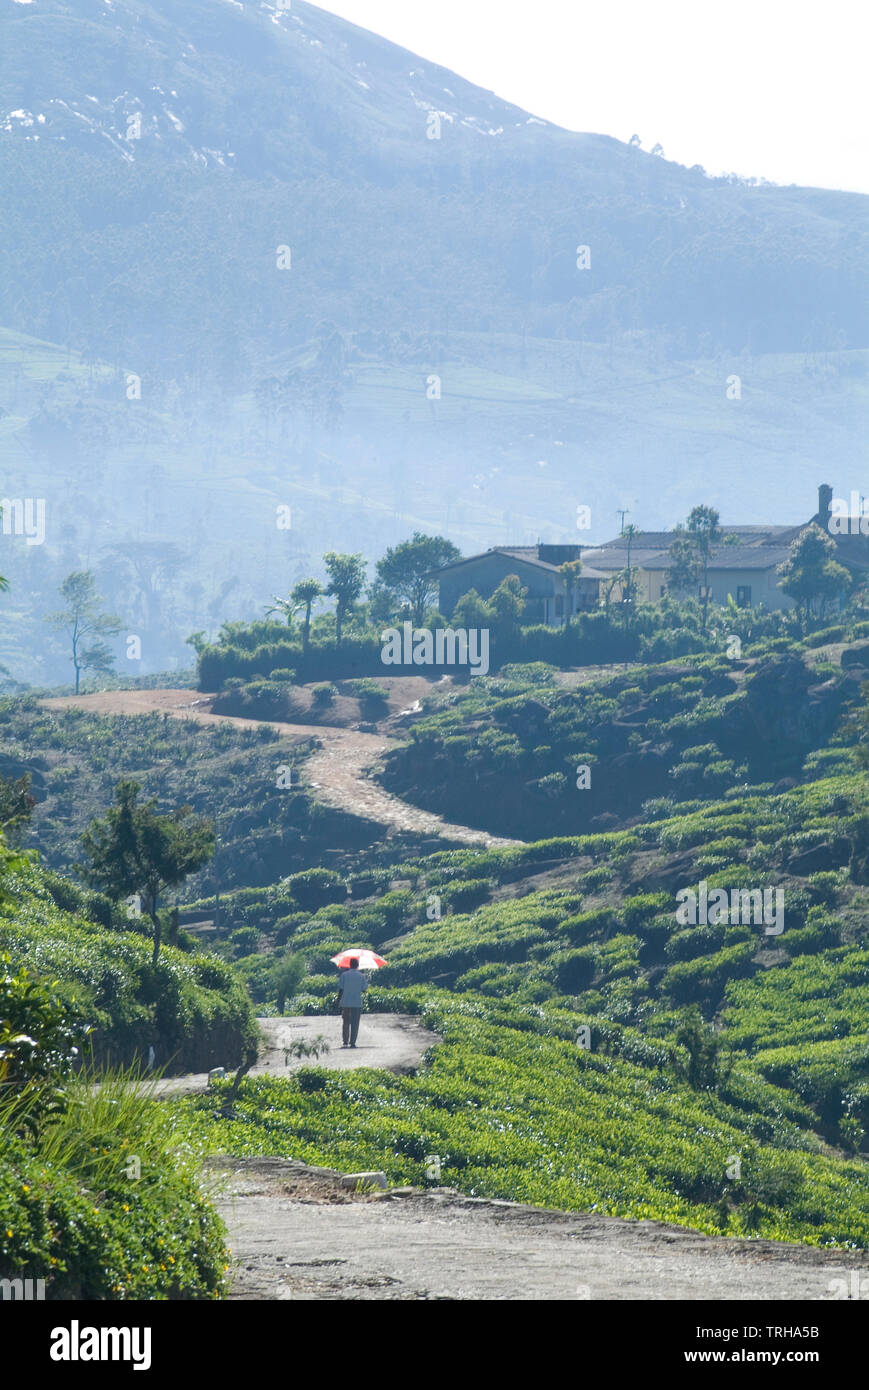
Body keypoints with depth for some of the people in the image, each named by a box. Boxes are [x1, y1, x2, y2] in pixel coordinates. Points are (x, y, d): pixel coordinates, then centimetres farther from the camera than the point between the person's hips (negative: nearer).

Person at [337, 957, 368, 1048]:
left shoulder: (344, 975, -1)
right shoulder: (361, 976, -3)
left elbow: (341, 989, -2)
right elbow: (364, 989, 0)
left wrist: (339, 1001, 5)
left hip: (345, 1002, 1)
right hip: (357, 1003, -1)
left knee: (345, 1023, 11)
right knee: (354, 1024, 2)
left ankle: (344, 1042, 9)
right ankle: (352, 1042, -3)